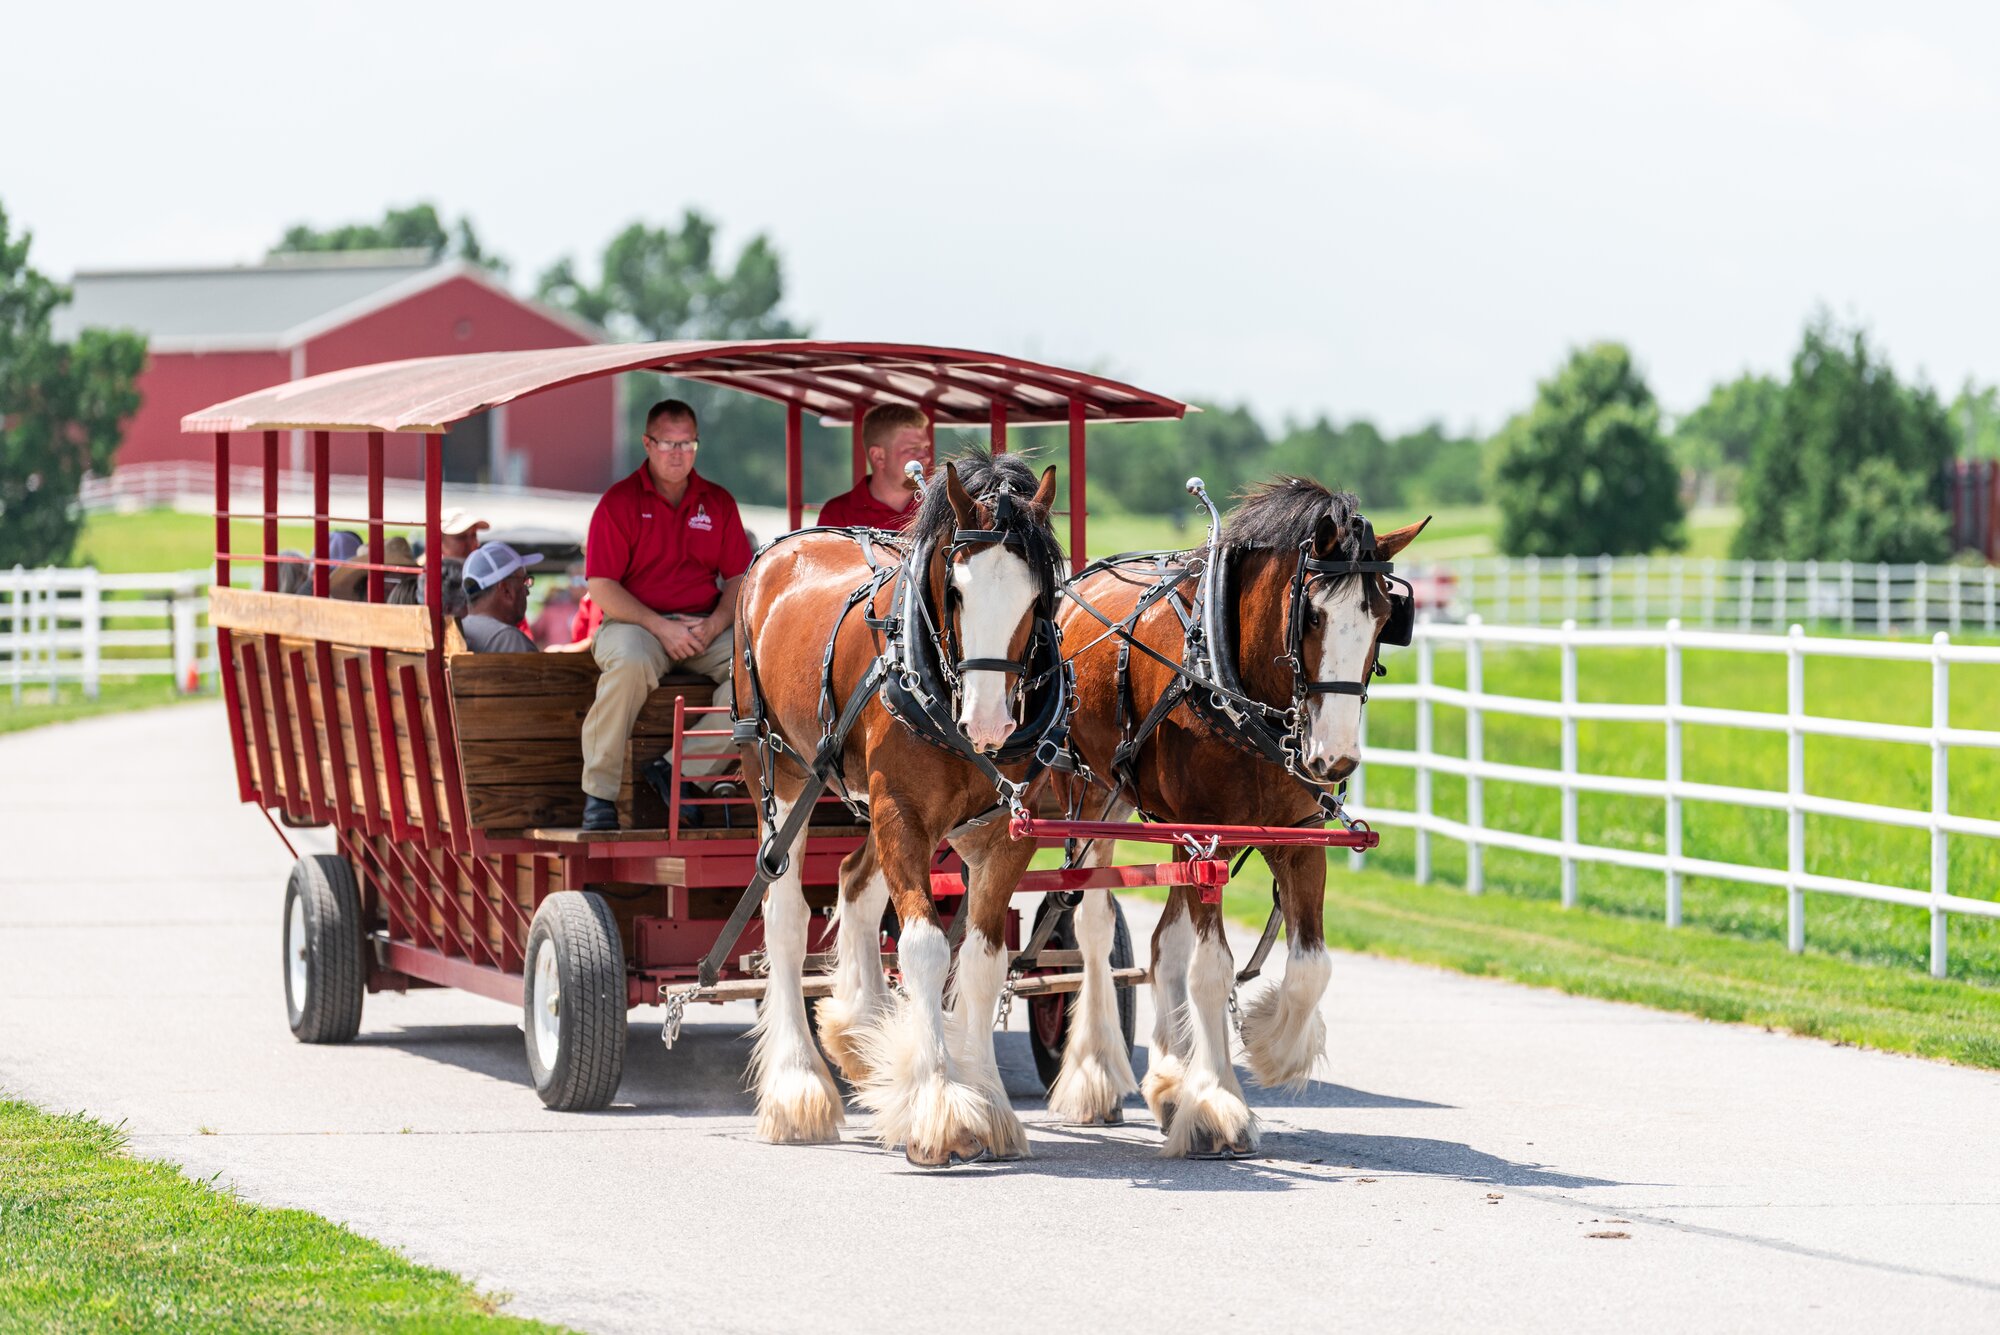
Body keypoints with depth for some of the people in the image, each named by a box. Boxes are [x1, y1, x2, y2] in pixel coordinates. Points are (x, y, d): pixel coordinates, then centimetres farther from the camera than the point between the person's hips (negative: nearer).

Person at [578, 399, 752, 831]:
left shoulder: (718, 503, 12)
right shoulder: (619, 502, -1)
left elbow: (739, 579, 10)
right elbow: (602, 588, -8)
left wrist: (714, 625, -11)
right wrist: (660, 627, -18)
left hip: (705, 625, 4)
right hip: (635, 621, -4)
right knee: (630, 663, -39)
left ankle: (686, 775, -22)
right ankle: (599, 794, -30)